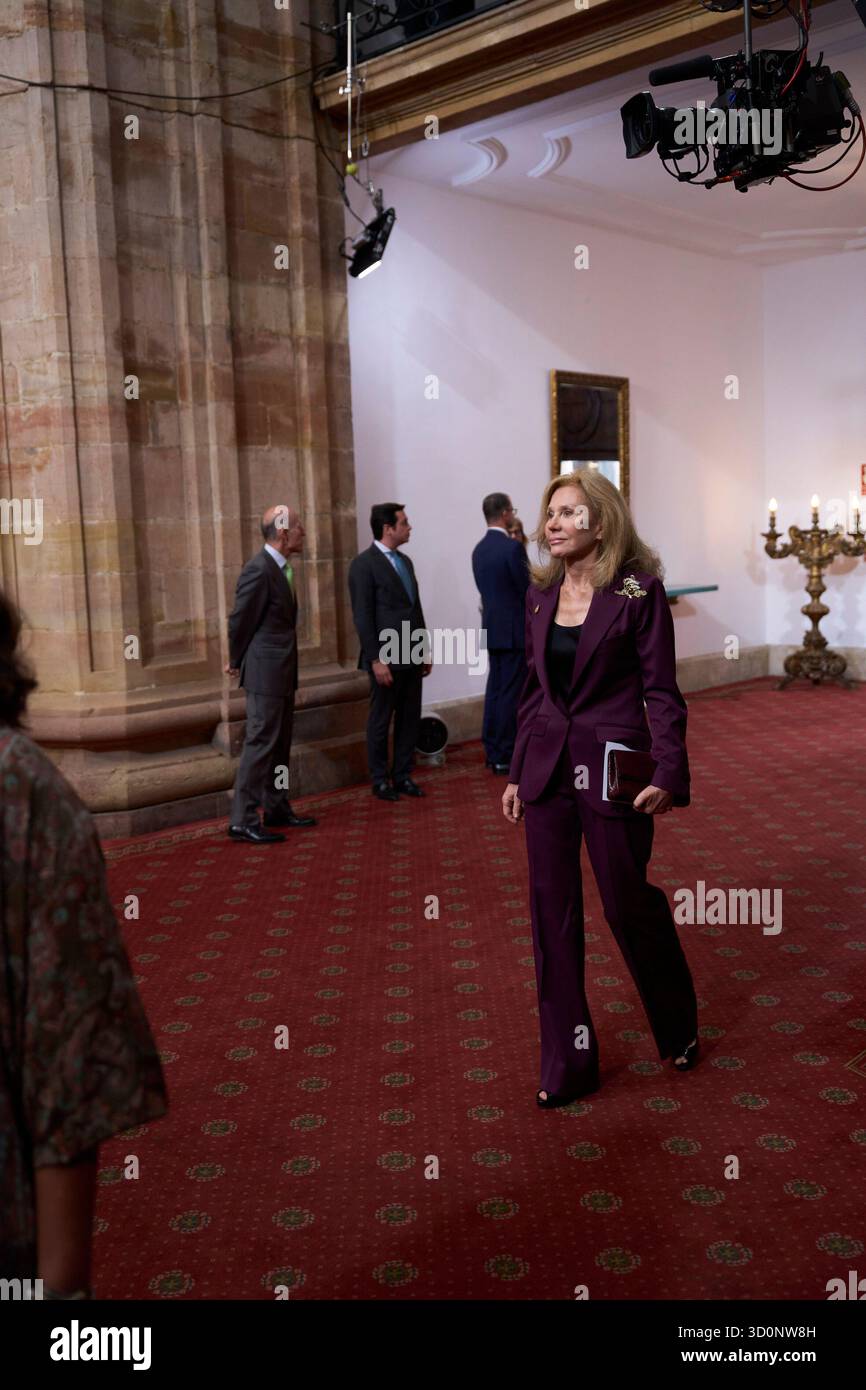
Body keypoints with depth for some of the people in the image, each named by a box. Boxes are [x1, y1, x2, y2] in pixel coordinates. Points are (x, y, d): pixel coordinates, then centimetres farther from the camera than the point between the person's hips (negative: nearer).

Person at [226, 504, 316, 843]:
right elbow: (240, 621, -14)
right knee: (260, 743, -7)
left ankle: (277, 809, 27)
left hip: (282, 671, 9)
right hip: (266, 672, -9)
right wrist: (236, 662, -1)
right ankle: (243, 820, -2)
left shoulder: (280, 567, 11)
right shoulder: (259, 570, -19)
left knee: (280, 744, 16)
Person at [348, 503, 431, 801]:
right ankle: (380, 781, 15)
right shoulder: (364, 564, -9)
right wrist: (376, 659, -16)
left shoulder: (405, 561, 15)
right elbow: (362, 616, -13)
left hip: (412, 657, 7)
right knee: (380, 721, 4)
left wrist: (425, 649, 15)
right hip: (387, 658, -7)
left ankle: (403, 776, 21)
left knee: (410, 719, 10)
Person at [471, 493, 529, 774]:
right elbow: (528, 592, -14)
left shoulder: (479, 549, 9)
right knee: (511, 693, -4)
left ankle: (492, 750, 16)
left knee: (495, 689, 12)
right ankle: (505, 756, -1)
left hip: (492, 628, 8)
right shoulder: (513, 548, -16)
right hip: (514, 629, -8)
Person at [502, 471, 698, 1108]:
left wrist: (669, 774, -18)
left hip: (611, 768, -5)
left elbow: (661, 691, -8)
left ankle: (679, 1028, 35)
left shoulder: (639, 591, -8)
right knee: (552, 911, 7)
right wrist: (517, 772, 13)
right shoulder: (541, 592, 8)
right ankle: (568, 1065, 19)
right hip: (548, 768, 5)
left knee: (628, 901, 7)